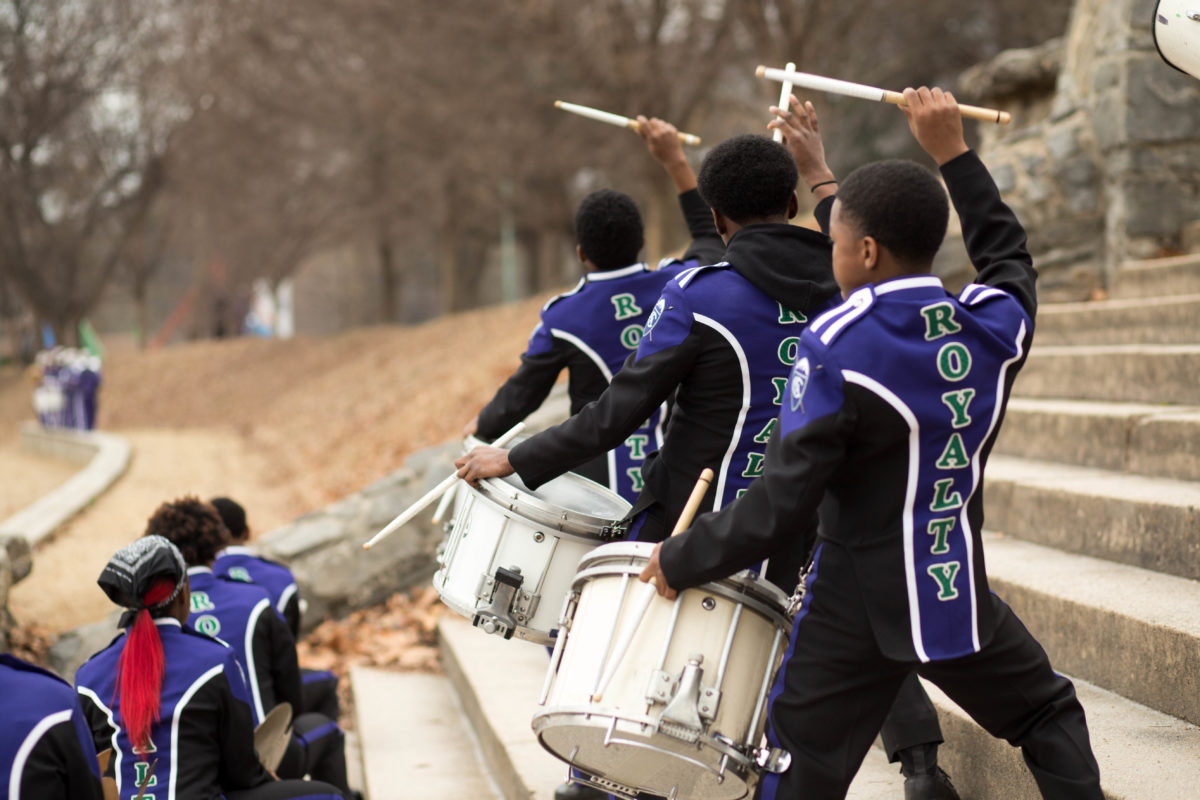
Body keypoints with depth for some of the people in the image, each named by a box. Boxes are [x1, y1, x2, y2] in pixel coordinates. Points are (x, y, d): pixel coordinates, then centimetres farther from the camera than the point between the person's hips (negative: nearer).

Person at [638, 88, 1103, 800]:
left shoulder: (835, 349, -17)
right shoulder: (998, 324, -4)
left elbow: (780, 510, -18)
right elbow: (1008, 253, 22)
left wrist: (681, 560, -7)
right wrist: (954, 153, 24)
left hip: (858, 612, -4)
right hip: (963, 597, 4)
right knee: (1051, 718, 26)